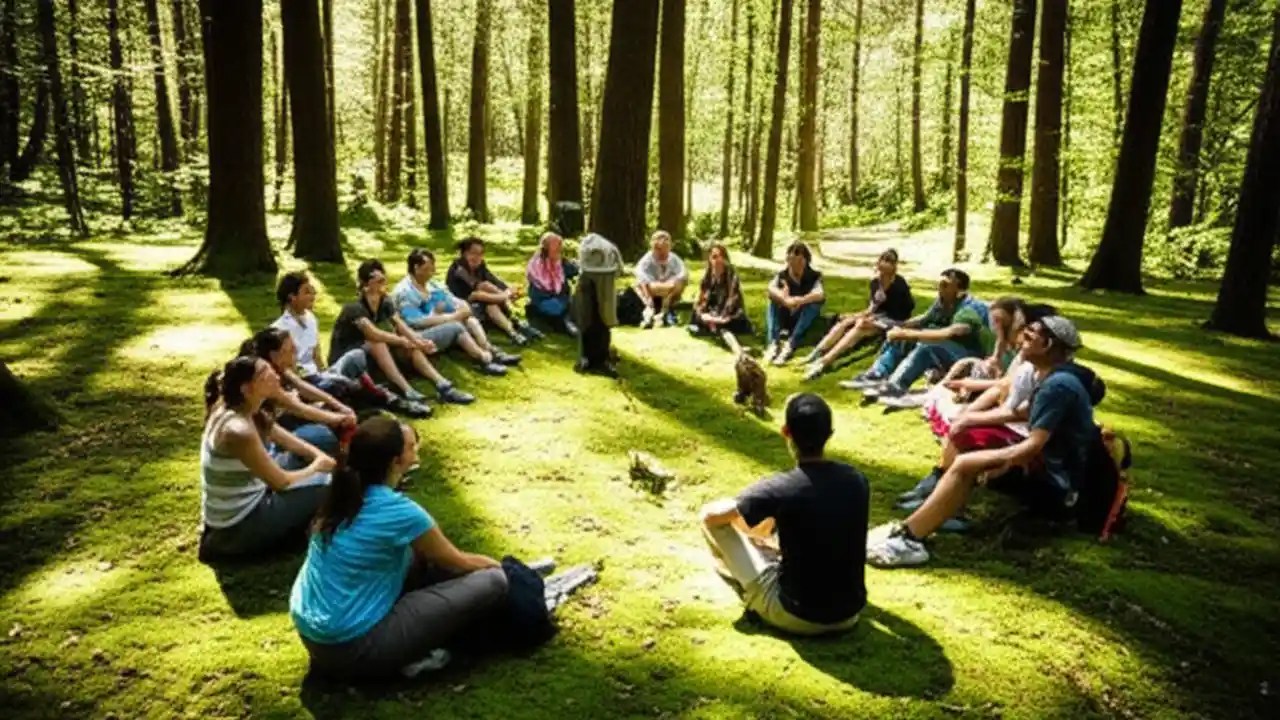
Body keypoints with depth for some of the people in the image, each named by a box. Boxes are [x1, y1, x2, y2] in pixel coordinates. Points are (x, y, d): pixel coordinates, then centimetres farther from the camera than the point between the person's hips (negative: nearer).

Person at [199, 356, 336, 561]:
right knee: (328, 485, -10)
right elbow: (280, 482, -20)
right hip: (237, 527, -9)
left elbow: (288, 440, 9)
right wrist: (317, 466, -4)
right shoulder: (238, 430, -30)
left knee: (304, 457, 12)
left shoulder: (241, 409, -3)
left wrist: (324, 459, -5)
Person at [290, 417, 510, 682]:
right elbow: (455, 563, -1)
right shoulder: (398, 511, -21)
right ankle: (414, 655, 6)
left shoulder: (344, 496, 1)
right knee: (492, 582, -9)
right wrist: (490, 563, 21)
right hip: (354, 649, -8)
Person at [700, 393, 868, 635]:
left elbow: (710, 513, -6)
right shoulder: (857, 481, -5)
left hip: (796, 615, -5)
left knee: (714, 519, 5)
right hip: (849, 614, 5)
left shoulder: (779, 489, -21)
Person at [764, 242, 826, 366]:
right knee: (773, 301, -23)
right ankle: (773, 343, -39)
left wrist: (799, 301, -52)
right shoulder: (782, 275, -6)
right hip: (784, 318, 2)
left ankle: (790, 345, -42)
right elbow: (771, 288, -27)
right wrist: (784, 299, -48)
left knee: (813, 303, -29)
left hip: (806, 320, -2)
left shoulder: (814, 276, -12)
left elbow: (820, 294, -33)